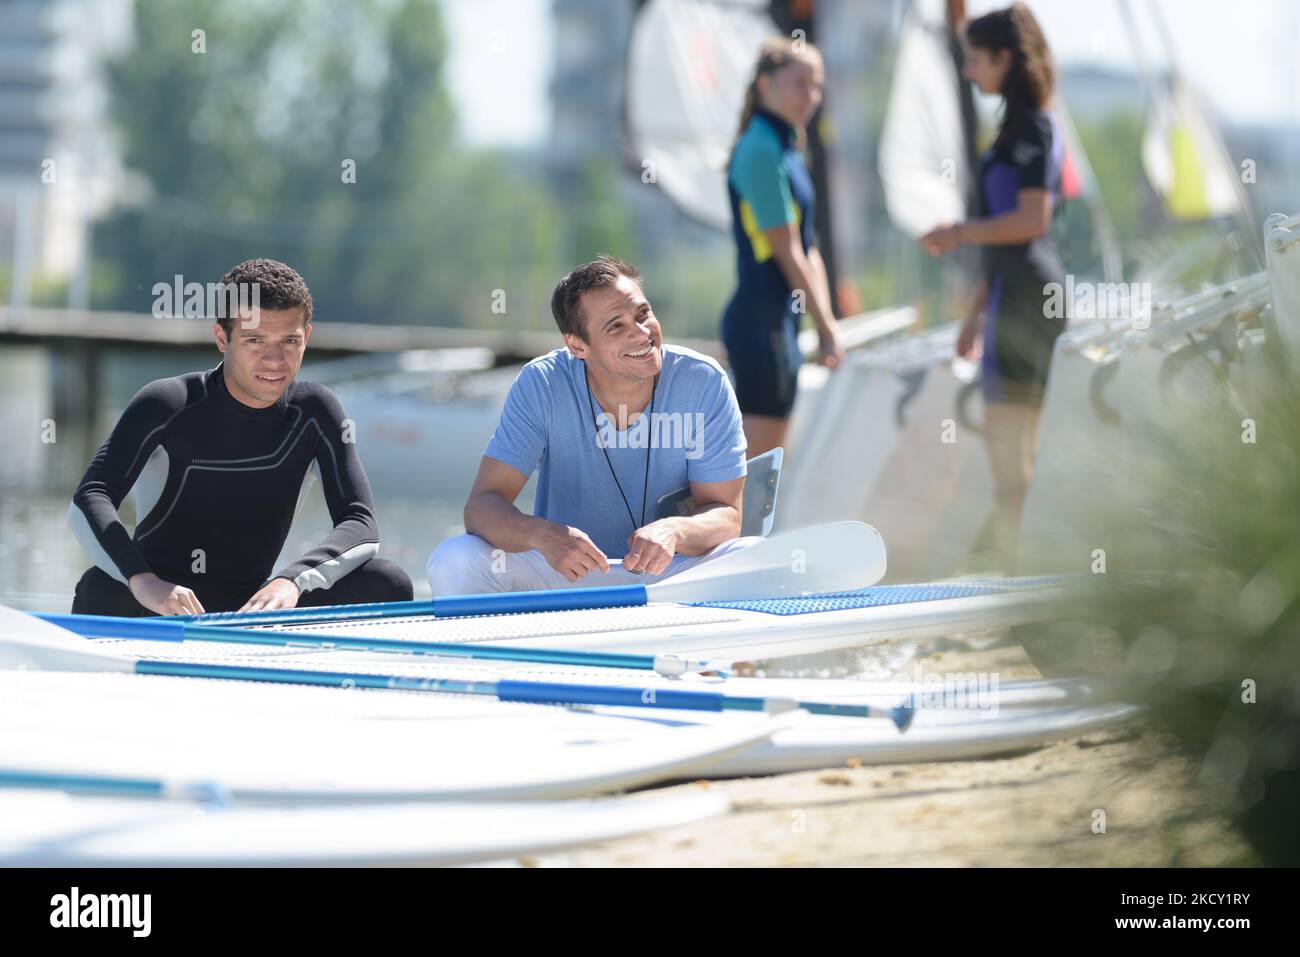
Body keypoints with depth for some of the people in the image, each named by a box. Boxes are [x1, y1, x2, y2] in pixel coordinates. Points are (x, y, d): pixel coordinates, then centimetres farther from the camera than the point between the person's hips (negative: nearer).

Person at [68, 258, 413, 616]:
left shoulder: (315, 411, -3)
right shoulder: (168, 405, -12)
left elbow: (361, 524, -14)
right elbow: (89, 499, -26)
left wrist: (292, 581, -36)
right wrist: (142, 580, -46)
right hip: (156, 615, -3)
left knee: (389, 585, -20)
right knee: (99, 589, -38)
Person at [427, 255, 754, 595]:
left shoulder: (703, 382, -13)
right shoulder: (541, 385, -13)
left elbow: (725, 515, -12)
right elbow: (481, 507, -18)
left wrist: (674, 531, -37)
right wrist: (541, 534, -42)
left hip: (671, 572, 0)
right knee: (454, 561, -26)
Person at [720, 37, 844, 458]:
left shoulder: (786, 150, 16)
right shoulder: (760, 151, -14)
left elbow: (807, 249, 16)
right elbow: (785, 252, -15)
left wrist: (827, 325, 10)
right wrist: (826, 327, -10)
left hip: (779, 319, 10)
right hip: (763, 320, -10)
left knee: (761, 463, 12)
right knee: (756, 455, -8)